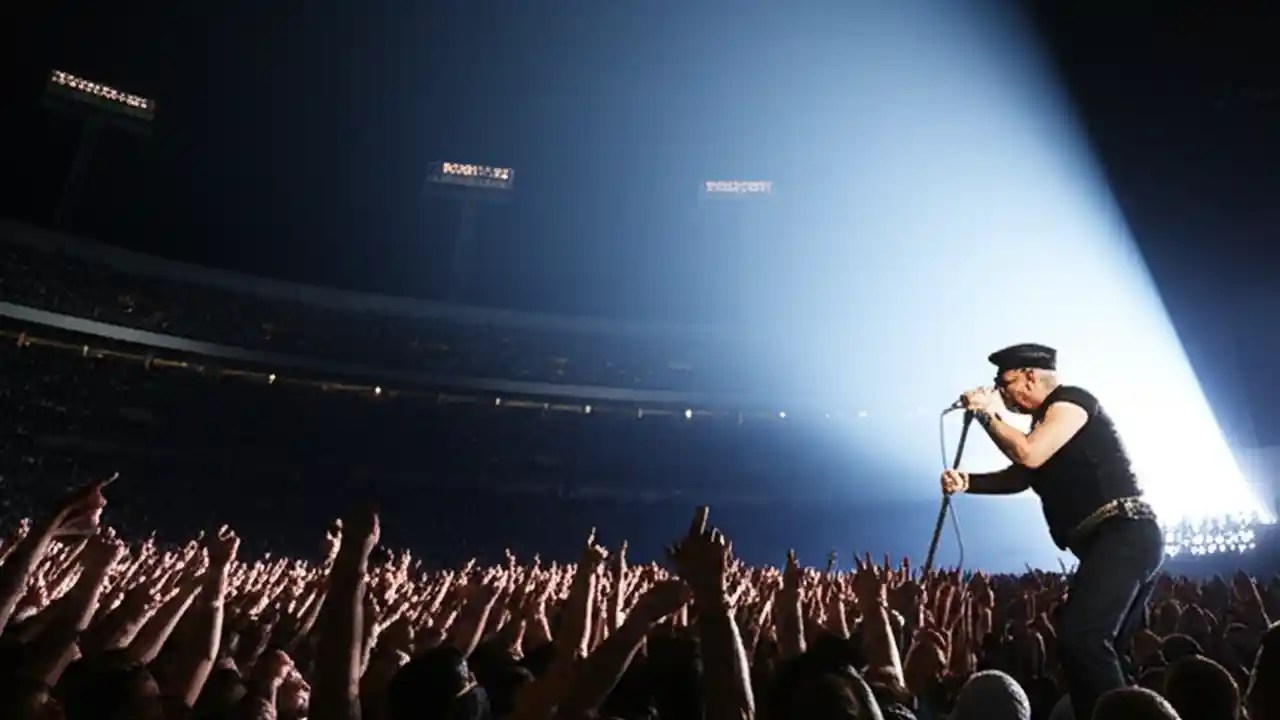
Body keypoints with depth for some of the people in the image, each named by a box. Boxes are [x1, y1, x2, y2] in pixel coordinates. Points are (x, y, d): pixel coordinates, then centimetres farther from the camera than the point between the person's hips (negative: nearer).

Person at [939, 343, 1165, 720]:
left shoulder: (1070, 400, -6)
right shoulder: (1048, 420, 23)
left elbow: (1028, 454, -20)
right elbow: (1020, 477, 25)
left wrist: (987, 415, -5)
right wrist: (967, 481, 8)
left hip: (1125, 536, -11)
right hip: (1113, 542, 11)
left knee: (1080, 636, -24)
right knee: (1098, 647, 12)